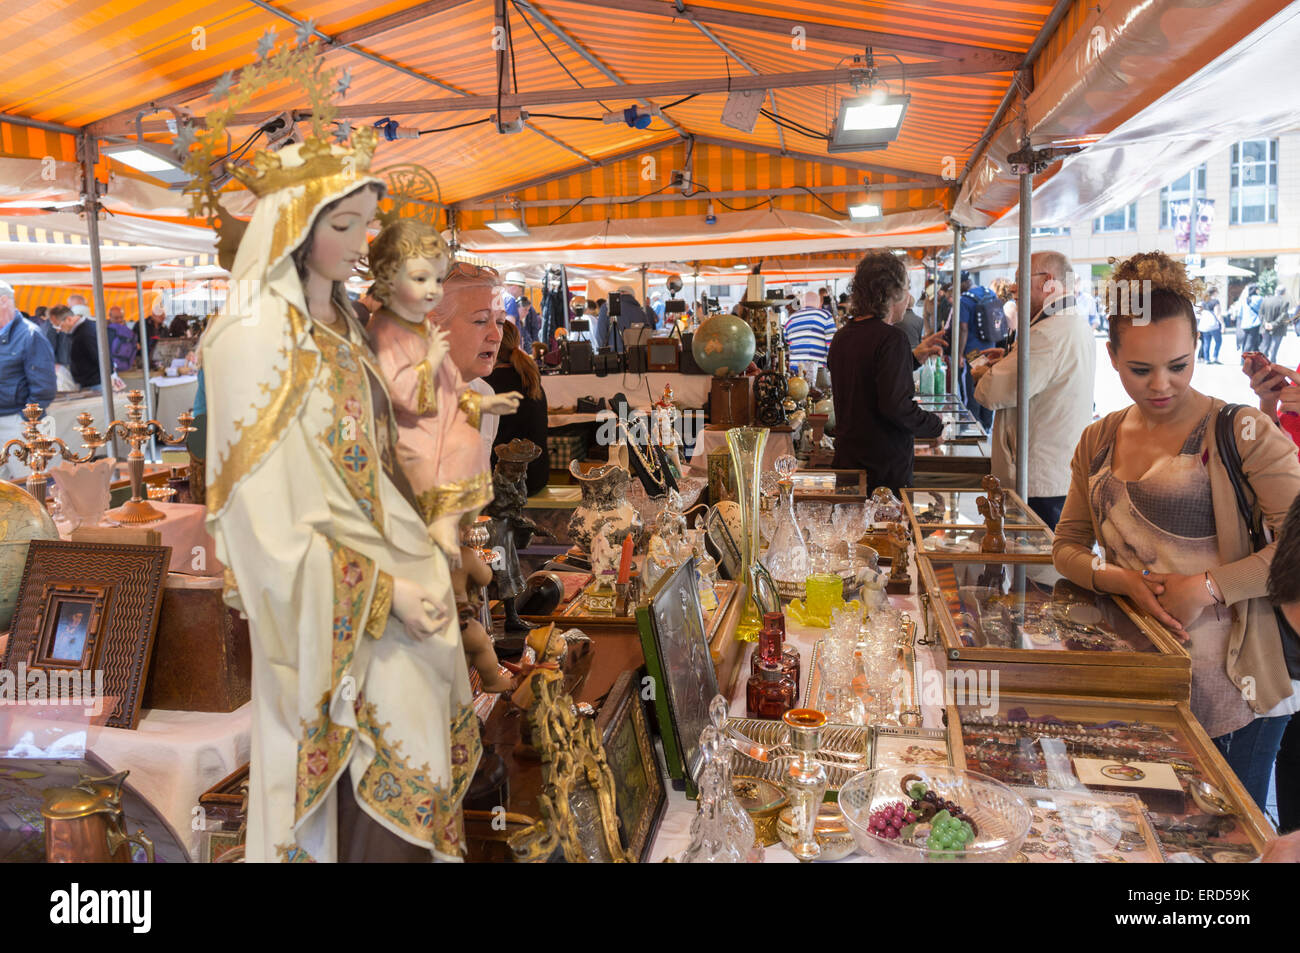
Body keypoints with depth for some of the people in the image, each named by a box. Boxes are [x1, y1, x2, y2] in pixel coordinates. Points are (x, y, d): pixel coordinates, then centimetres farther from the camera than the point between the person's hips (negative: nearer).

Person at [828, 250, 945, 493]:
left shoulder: (841, 336, 8)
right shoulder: (891, 338, -16)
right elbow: (896, 406, -24)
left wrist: (913, 357, 25)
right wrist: (936, 426, -6)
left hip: (845, 461, 8)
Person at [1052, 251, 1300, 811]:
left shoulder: (1240, 434, -10)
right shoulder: (1098, 443, 6)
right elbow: (1067, 547, 9)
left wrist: (1209, 586, -21)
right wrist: (1122, 580, -10)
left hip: (1230, 686, -4)